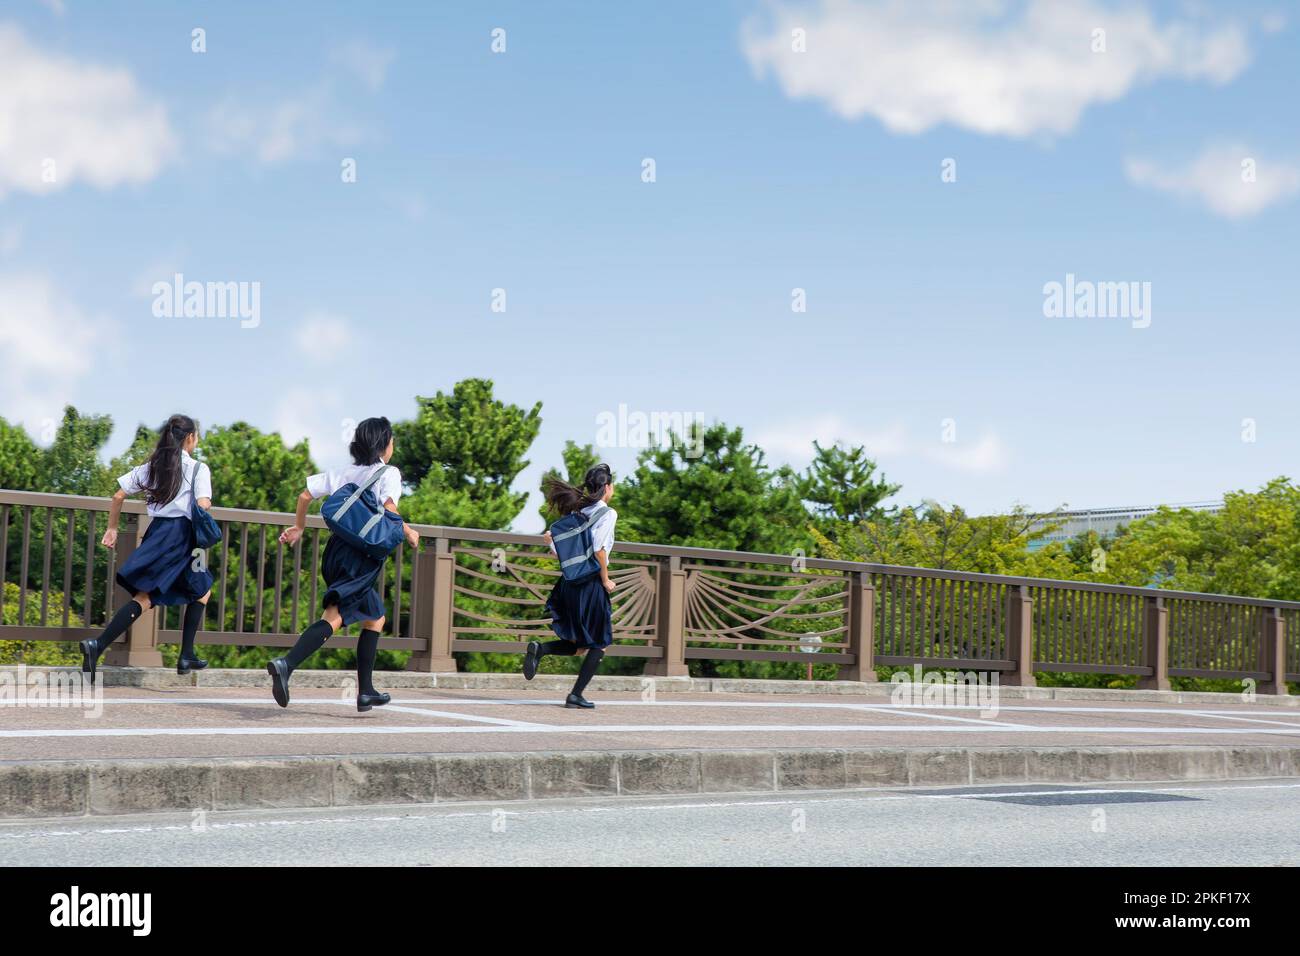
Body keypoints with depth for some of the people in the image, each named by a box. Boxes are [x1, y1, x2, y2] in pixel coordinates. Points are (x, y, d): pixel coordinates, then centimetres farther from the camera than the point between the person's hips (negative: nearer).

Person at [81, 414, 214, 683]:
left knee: (145, 597, 0)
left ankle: (97, 645, -23)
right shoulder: (198, 468, 0)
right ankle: (186, 657, 12)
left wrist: (112, 529, 21)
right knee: (202, 592, 17)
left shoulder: (151, 466, 16)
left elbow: (118, 495, 14)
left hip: (156, 532, 5)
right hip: (182, 534, -5)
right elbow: (203, 506, -15)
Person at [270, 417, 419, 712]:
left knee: (375, 618, 12)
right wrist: (407, 532, 0)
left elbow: (305, 494, 12)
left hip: (336, 549, 7)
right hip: (363, 556, -7)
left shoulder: (343, 472, 17)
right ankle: (286, 664, -28)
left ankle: (366, 691, 6)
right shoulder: (389, 473, 0)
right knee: (334, 616, -10)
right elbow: (388, 509, -16)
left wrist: (299, 527, 25)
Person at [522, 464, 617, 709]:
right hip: (592, 584, -7)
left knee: (579, 645, 18)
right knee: (599, 644, 9)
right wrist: (605, 579, -13)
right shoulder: (608, 513, -9)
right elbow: (599, 547, -22)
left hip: (570, 583, 7)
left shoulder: (578, 512, 11)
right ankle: (575, 695, 3)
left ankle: (540, 648, -7)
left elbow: (551, 538, 8)